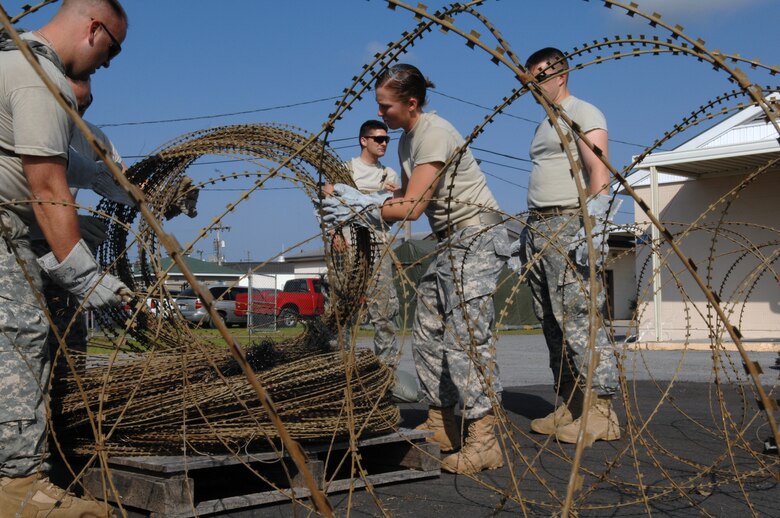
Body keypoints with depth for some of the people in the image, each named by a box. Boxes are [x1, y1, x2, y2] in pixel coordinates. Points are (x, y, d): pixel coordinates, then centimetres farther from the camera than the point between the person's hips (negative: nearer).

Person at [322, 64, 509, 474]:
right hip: (449, 242, 10)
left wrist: (359, 208, -12)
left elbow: (412, 208, -22)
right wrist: (355, 199, 3)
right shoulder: (407, 140, 13)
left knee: (467, 336, -15)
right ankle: (441, 426, 18)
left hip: (476, 236, -10)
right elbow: (405, 198, 14)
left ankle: (484, 441, -13)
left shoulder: (434, 134, -18)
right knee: (427, 333, 9)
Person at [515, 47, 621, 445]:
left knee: (578, 318, -14)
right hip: (537, 228, 9)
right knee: (552, 323, 6)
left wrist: (593, 222, -25)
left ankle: (600, 411, -11)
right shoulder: (544, 125, 26)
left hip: (568, 224, -9)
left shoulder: (583, 113, -1)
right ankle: (569, 408, 10)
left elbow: (599, 172, -13)